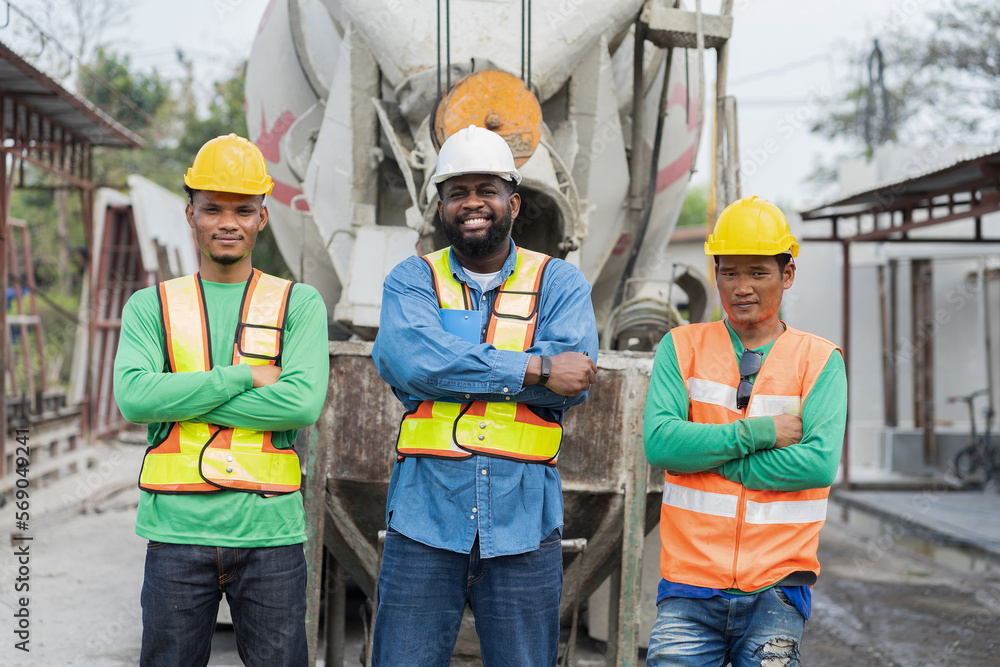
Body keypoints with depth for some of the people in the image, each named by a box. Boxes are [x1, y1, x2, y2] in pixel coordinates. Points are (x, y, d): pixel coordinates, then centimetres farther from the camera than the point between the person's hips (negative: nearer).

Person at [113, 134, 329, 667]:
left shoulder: (300, 304, 6)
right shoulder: (150, 307, 8)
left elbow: (304, 402, -11)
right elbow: (133, 397, -9)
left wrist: (180, 401, -10)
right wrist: (244, 376, -12)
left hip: (270, 527, 0)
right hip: (177, 528, 1)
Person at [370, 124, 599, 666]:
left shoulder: (559, 283, 8)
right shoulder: (412, 280, 8)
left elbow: (572, 381, -10)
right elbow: (405, 357, -15)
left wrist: (454, 366, -11)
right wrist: (535, 368, -18)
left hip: (523, 524, 0)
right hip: (425, 520, 0)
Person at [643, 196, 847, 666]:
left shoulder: (819, 361, 4)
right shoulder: (682, 348, 7)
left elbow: (820, 463, -10)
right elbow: (658, 442, -7)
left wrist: (705, 455, -9)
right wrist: (758, 433, -11)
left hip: (776, 587, 0)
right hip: (690, 584, 0)